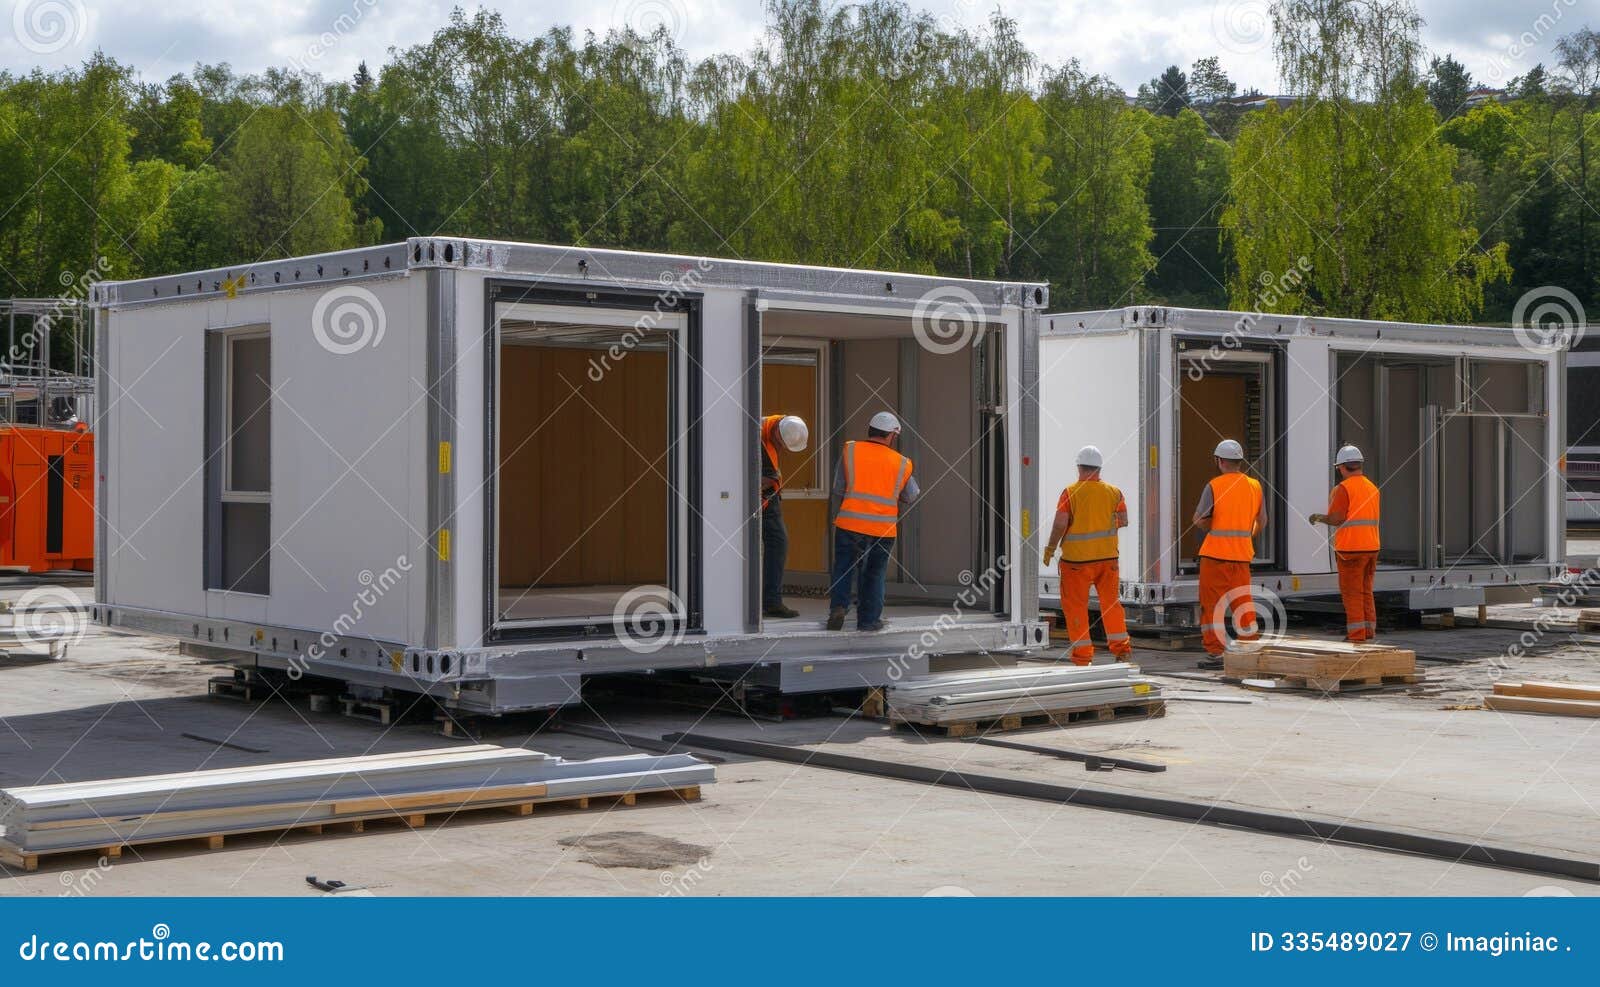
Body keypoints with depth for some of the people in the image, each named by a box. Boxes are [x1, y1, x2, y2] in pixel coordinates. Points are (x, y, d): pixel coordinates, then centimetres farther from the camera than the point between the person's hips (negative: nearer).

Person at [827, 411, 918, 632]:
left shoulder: (850, 451, 2)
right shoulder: (901, 463, 5)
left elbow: (838, 490, 3)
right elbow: (910, 496, 16)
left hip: (850, 523, -1)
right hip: (884, 529, 1)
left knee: (843, 568, 11)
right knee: (874, 573, 13)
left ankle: (838, 606, -6)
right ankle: (868, 619, 14)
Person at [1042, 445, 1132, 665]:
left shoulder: (1070, 492, -9)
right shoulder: (1113, 492, 1)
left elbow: (1060, 524, -14)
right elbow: (1123, 521, 2)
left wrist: (1050, 549, -2)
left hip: (1077, 558, -3)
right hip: (1107, 556, 3)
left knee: (1075, 605, 5)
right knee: (1111, 602, 14)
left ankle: (1082, 654, 5)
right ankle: (1121, 648, 15)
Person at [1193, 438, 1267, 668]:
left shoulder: (1214, 486, -10)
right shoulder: (1255, 486, 6)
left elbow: (1201, 520, -9)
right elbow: (1262, 521, 13)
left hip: (1215, 554, -5)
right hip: (1242, 554, 5)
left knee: (1211, 604, 2)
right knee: (1243, 604, 13)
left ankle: (1215, 653, 1)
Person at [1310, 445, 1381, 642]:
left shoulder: (1344, 488, -11)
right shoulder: (1372, 487, 13)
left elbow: (1336, 519, -16)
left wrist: (1319, 518, 3)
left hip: (1351, 548, -7)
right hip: (1371, 546, 7)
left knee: (1352, 593, -3)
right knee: (1366, 592, 13)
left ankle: (1356, 635, -4)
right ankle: (1369, 632, 15)